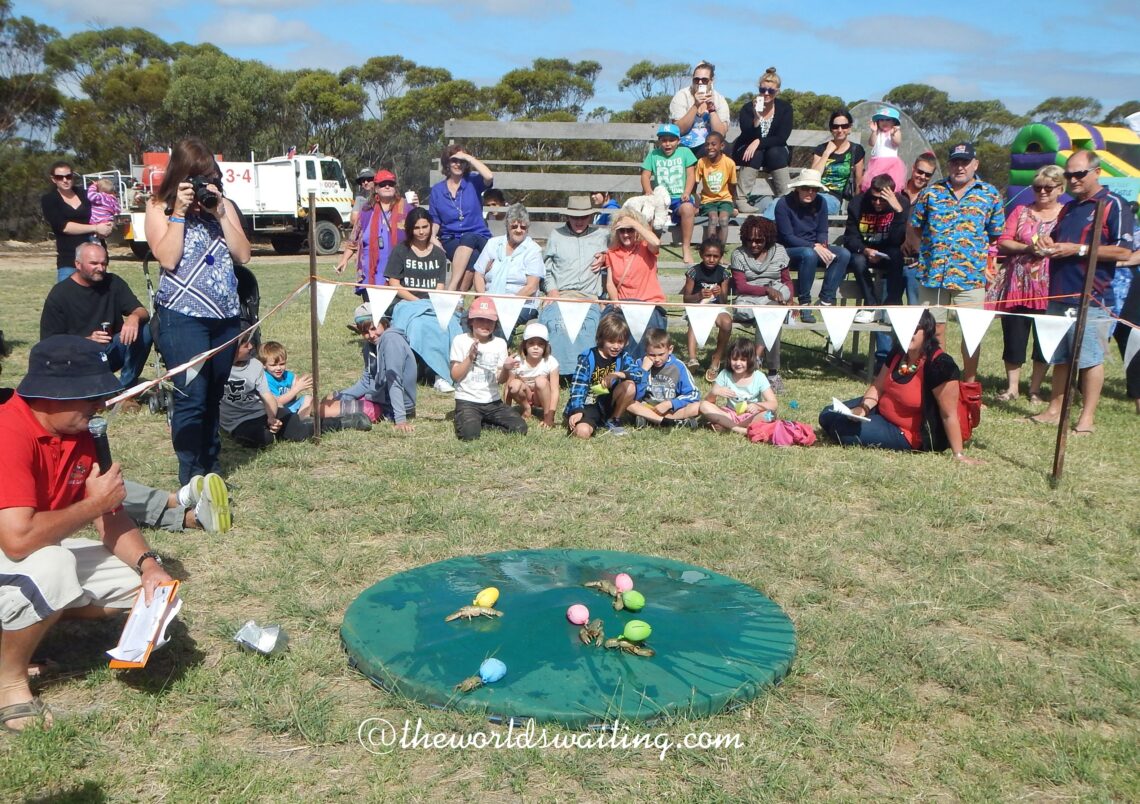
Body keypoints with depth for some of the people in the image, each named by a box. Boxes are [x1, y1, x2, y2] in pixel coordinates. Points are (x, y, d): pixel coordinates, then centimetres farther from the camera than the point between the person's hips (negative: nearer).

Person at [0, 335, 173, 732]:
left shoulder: (78, 435, -2)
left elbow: (110, 515, 3)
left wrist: (148, 563, -14)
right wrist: (95, 503, -24)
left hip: (38, 553, 8)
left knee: (141, 579, 2)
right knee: (52, 566, -37)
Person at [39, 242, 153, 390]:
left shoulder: (113, 283, 4)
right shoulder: (59, 294, -5)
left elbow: (143, 312, -4)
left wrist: (134, 317, -30)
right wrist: (87, 341, -22)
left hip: (112, 352, 4)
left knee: (145, 330, -21)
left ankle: (125, 387, -13)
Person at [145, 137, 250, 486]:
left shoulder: (223, 205, 12)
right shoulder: (159, 207, 2)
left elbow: (243, 255, 2)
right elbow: (168, 258, -11)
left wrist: (219, 213, -6)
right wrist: (179, 212, -12)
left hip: (226, 315, 4)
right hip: (182, 316, -4)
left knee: (213, 395, 12)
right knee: (192, 396, -9)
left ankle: (211, 465, 24)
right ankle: (191, 476, 0)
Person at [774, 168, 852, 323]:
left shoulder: (820, 203, 4)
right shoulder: (784, 204, -11)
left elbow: (822, 232, 8)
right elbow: (787, 237, -16)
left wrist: (822, 245, -17)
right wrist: (814, 246, -25)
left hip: (815, 248, 6)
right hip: (789, 251, -6)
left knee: (843, 254, -20)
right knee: (809, 254, -39)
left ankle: (826, 300, -20)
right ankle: (804, 304, -28)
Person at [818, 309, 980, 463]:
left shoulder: (940, 364, -28)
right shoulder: (898, 354, -4)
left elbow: (948, 414, -28)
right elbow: (877, 387, 5)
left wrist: (959, 454, -27)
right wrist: (863, 408, -15)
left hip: (907, 435, -8)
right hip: (881, 411, 8)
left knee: (841, 429, -22)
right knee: (828, 416, 8)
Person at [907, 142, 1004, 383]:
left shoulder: (990, 194, 6)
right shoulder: (931, 192, 8)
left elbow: (997, 236, 10)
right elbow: (912, 230, 13)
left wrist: (982, 257, 1)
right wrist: (926, 251, 4)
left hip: (972, 276, -1)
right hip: (932, 273, 1)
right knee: (934, 329, 8)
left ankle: (969, 384, 15)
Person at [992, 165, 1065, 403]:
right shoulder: (1021, 211, 11)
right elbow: (1003, 243, 3)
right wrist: (1027, 247, -12)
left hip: (1049, 288, -1)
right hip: (1017, 286, 2)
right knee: (1013, 336, 4)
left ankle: (1035, 389, 17)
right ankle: (1012, 387, 16)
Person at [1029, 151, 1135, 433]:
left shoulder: (1113, 205, -5)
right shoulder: (1068, 208, 19)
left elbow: (1123, 252, -12)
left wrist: (1078, 249, -16)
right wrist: (1049, 244, 8)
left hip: (1091, 298, -7)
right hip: (1060, 295, 8)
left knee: (1090, 358, -4)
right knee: (1059, 357, 12)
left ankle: (1087, 417, 1)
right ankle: (1055, 410, 20)